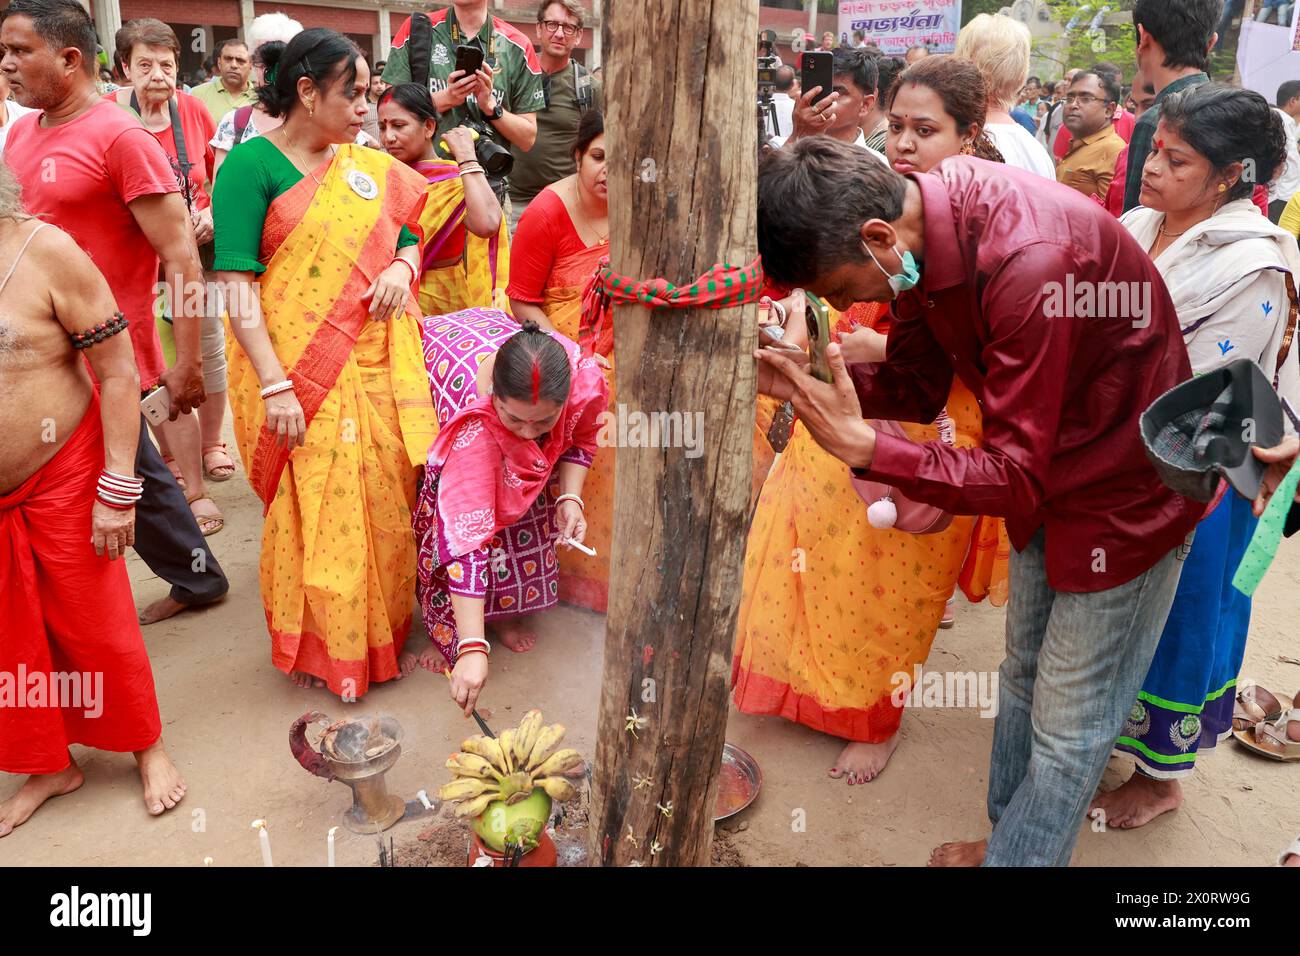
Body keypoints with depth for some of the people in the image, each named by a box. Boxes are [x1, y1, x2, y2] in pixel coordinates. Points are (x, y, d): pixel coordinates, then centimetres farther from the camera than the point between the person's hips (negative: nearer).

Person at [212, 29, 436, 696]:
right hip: (295, 371, -5)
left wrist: (402, 266, -4)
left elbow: (408, 240, 22)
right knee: (313, 509, 3)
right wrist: (275, 386, -19)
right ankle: (319, 650, 24)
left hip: (374, 365, 5)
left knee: (383, 500, 9)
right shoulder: (252, 164, -5)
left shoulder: (372, 167, 11)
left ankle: (379, 631, 30)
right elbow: (236, 285, -12)